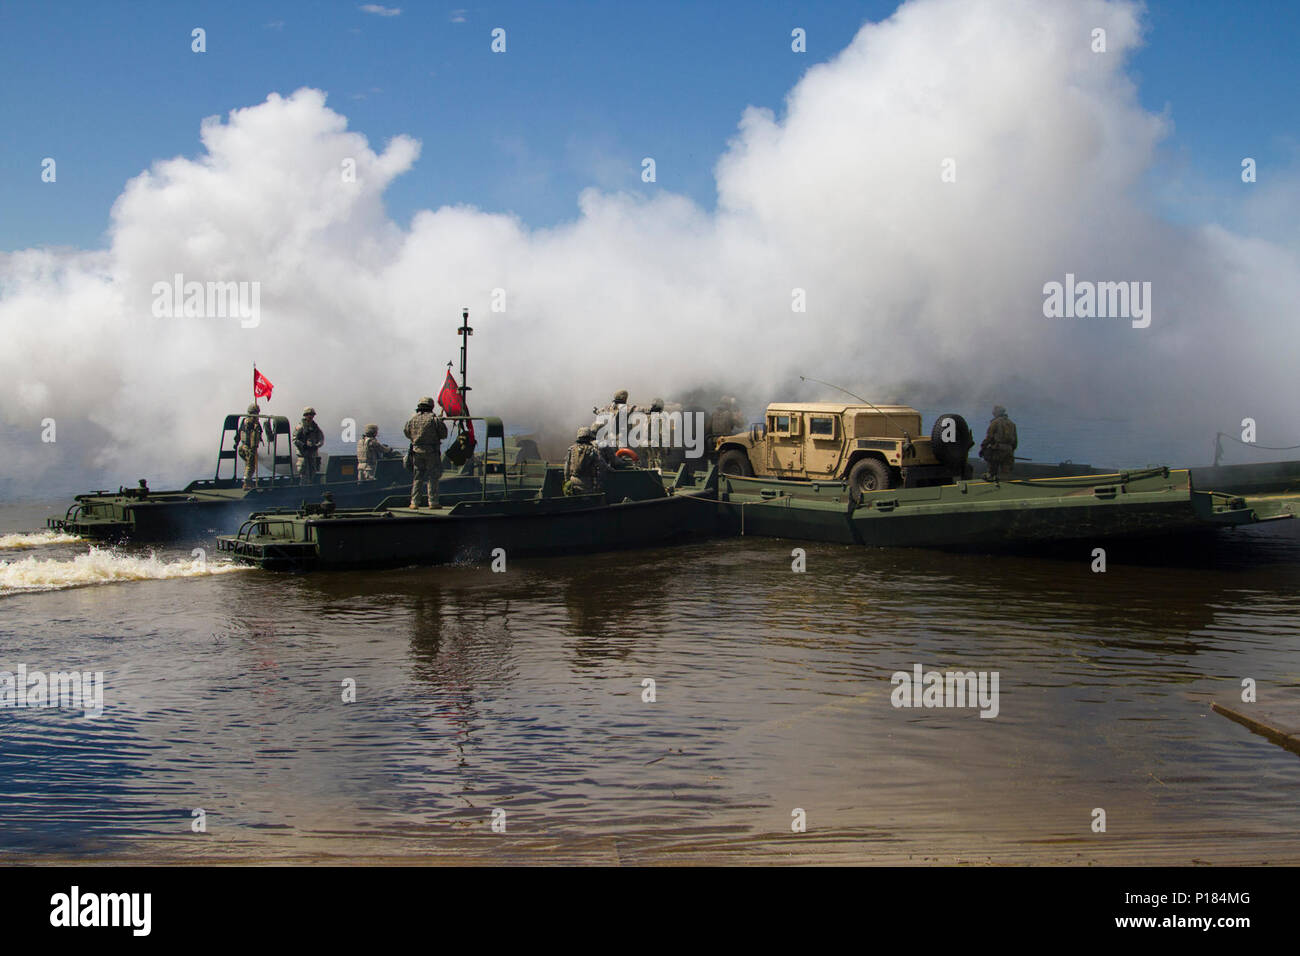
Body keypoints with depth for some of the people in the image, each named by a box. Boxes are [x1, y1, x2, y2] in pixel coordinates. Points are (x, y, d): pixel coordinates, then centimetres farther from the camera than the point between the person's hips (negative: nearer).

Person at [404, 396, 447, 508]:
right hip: (431, 452, -3)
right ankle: (433, 502, -1)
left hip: (417, 451, 3)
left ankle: (414, 502, 6)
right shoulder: (434, 419, -7)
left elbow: (407, 433, 14)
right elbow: (444, 434, -3)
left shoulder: (412, 419, 3)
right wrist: (440, 421, 11)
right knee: (432, 477, 2)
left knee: (417, 477, 9)